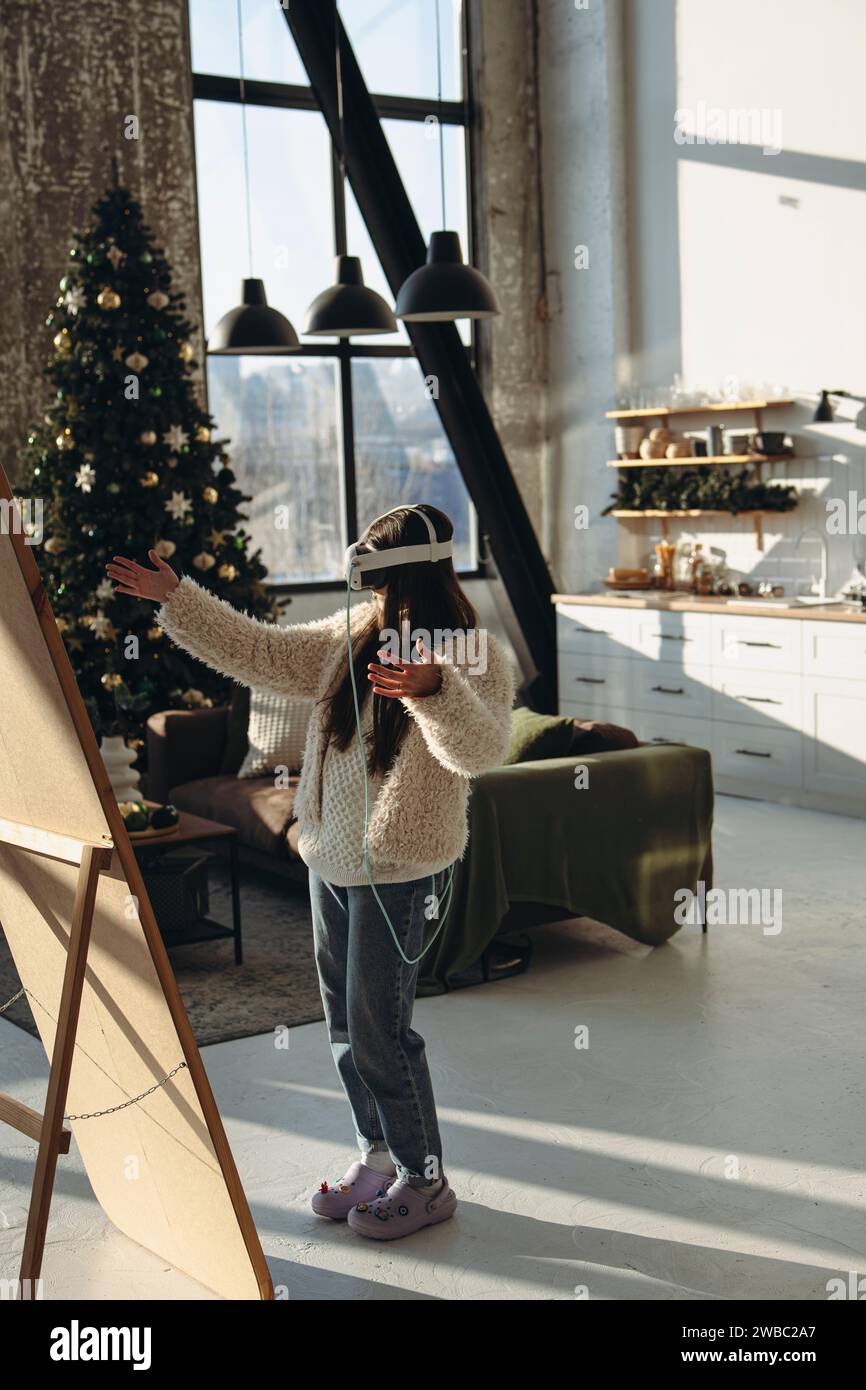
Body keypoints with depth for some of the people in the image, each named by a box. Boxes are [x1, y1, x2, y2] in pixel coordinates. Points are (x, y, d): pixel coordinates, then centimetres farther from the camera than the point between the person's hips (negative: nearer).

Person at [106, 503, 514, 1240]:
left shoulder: (475, 655, -14)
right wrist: (175, 597, 13)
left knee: (378, 1029, -3)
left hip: (401, 870, -7)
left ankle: (425, 1181, 15)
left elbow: (481, 749, -31)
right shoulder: (352, 635, 7)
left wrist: (435, 689, -50)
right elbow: (260, 653, 15)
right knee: (346, 1024, 15)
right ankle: (377, 1157, 33)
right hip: (330, 857, 7)